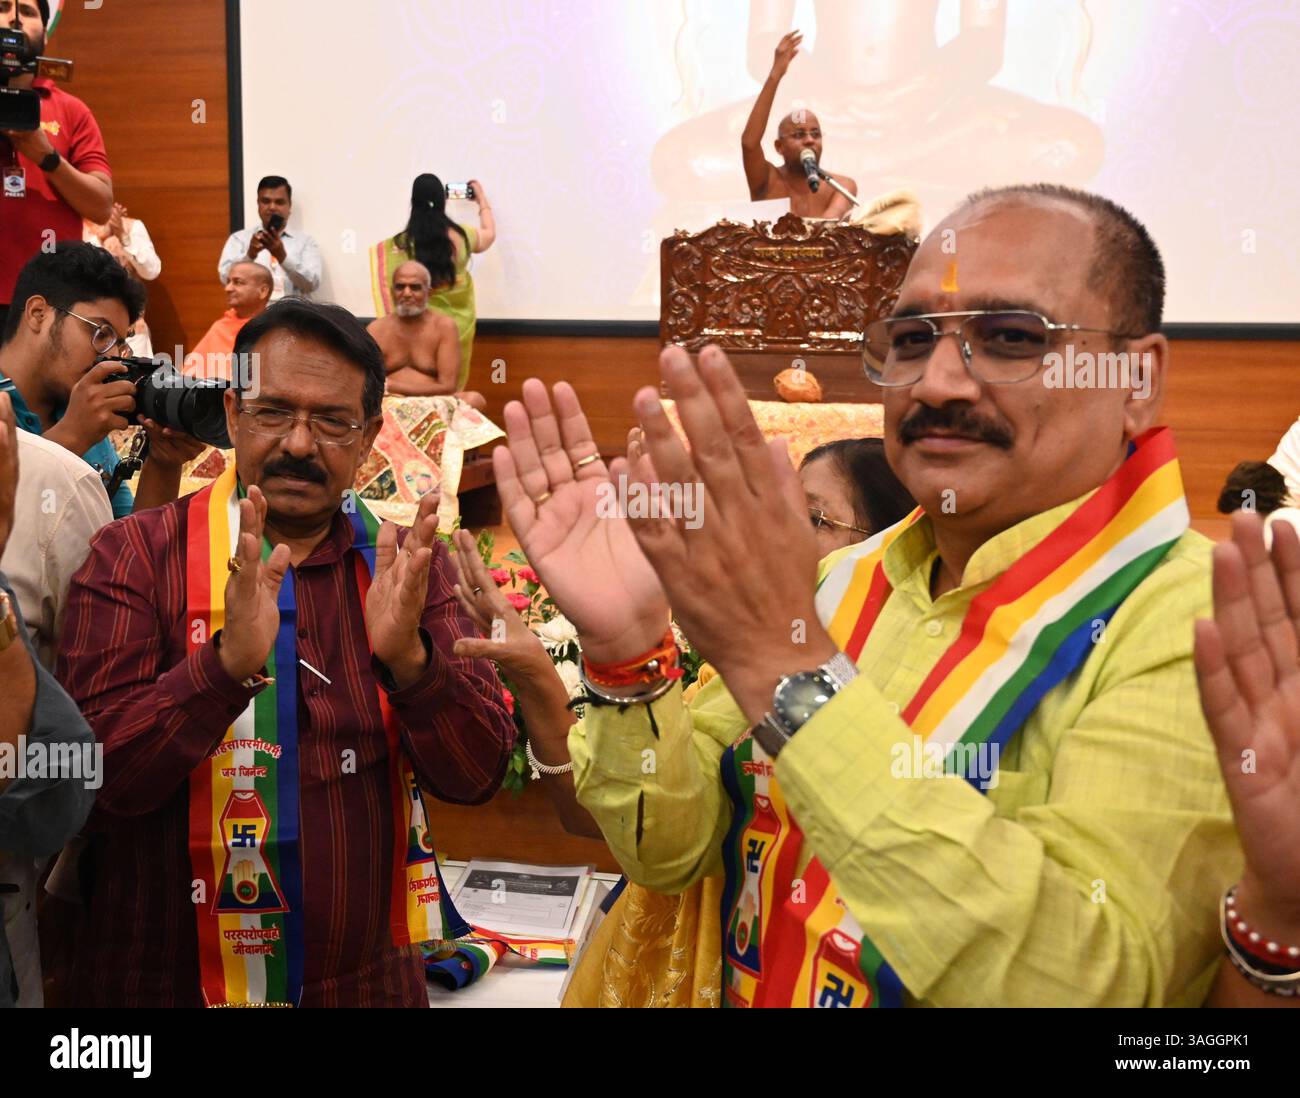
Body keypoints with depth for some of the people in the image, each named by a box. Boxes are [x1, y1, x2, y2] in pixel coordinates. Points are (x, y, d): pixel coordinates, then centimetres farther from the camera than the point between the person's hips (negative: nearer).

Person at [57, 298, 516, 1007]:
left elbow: (475, 776, -8)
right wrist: (227, 662, -32)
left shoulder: (408, 565, -1)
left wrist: (407, 656, -26)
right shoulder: (134, 556, -9)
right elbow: (91, 778, -17)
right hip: (166, 983, -2)